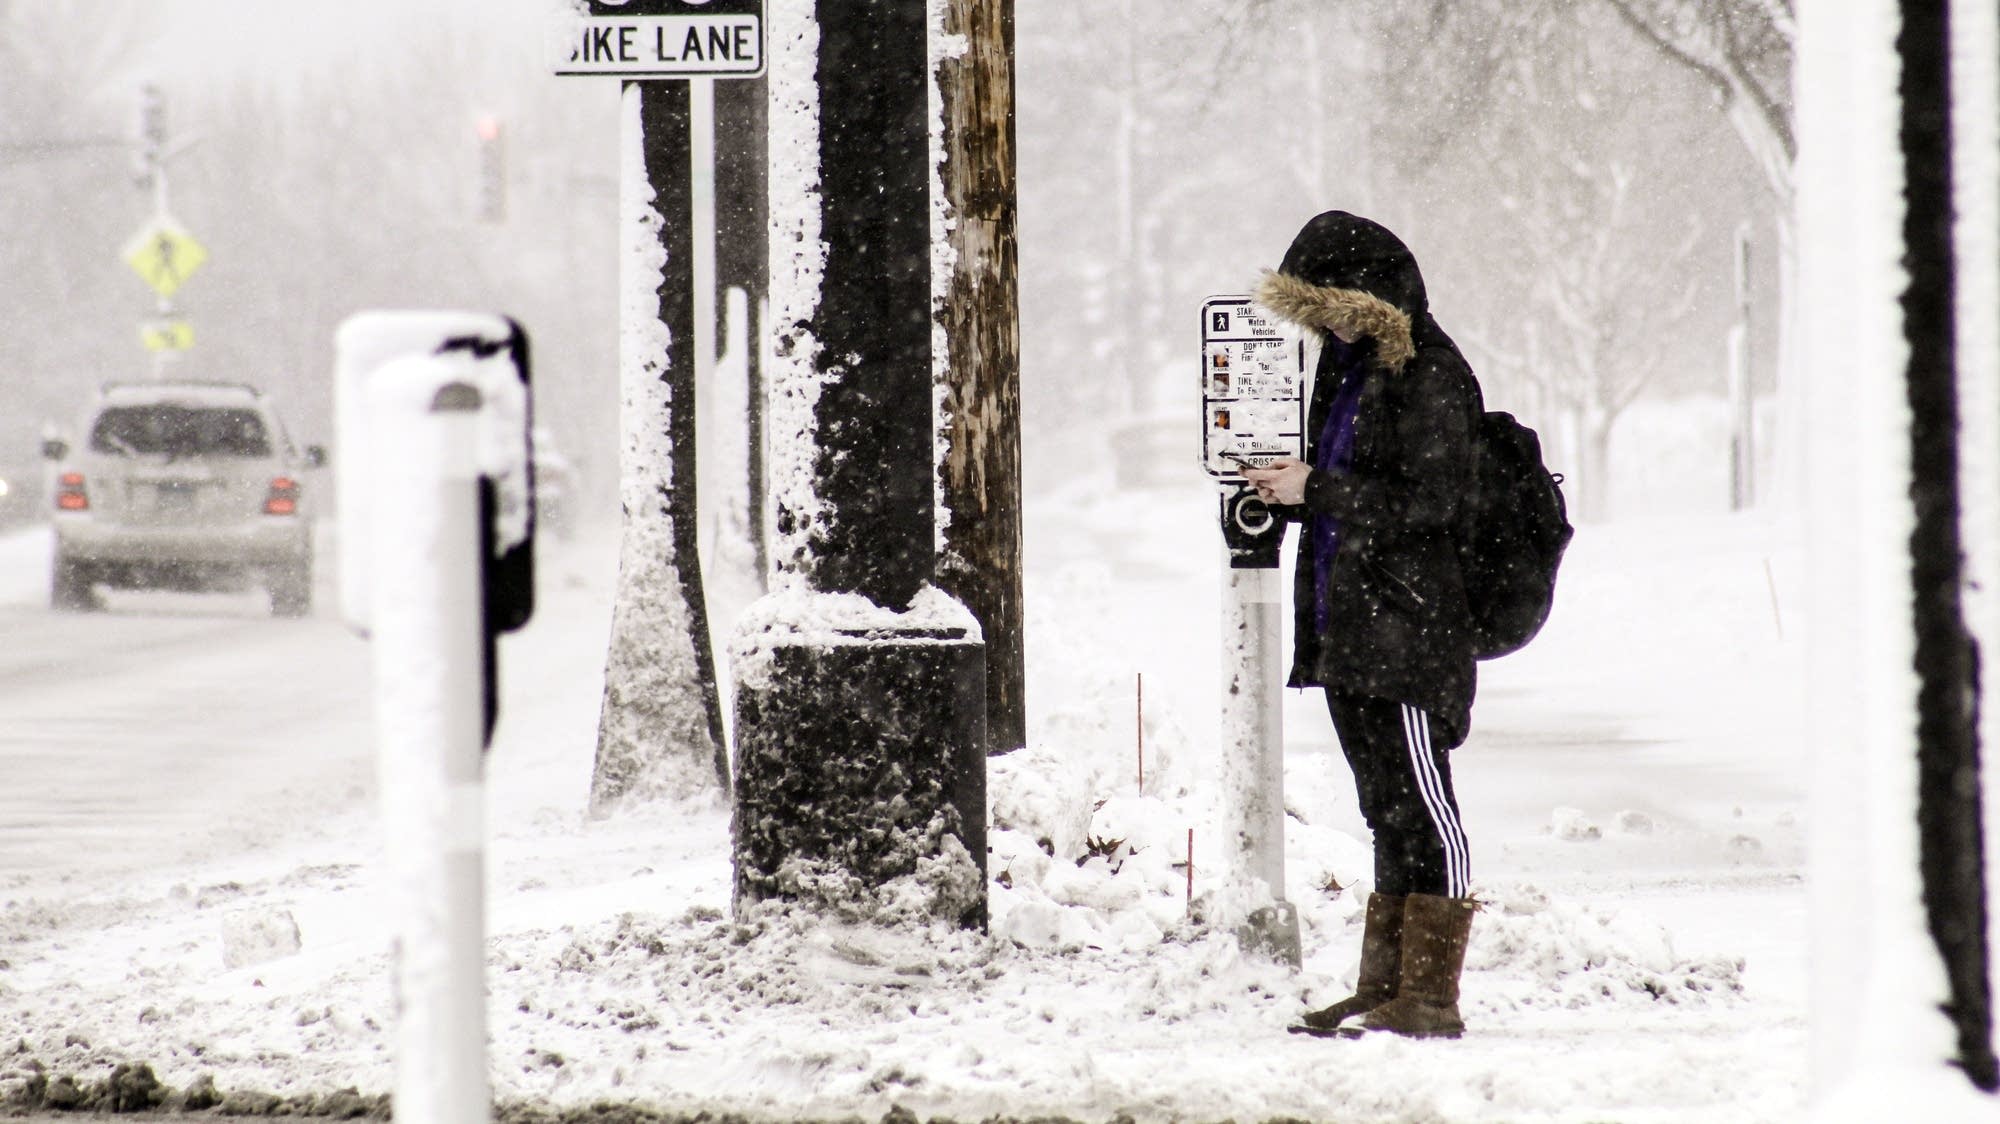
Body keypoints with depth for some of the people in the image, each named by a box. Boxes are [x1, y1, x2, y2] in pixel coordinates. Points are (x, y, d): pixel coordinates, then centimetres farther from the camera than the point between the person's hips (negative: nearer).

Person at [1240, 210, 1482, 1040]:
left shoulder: (1428, 374, -12)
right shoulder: (1351, 366, 17)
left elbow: (1426, 502, -18)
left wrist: (1316, 490, -14)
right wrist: (1289, 496, 5)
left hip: (1408, 626, -10)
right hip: (1347, 627, 10)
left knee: (1421, 808, -7)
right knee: (1387, 809, 12)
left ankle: (1429, 996, -5)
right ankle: (1383, 985, 16)